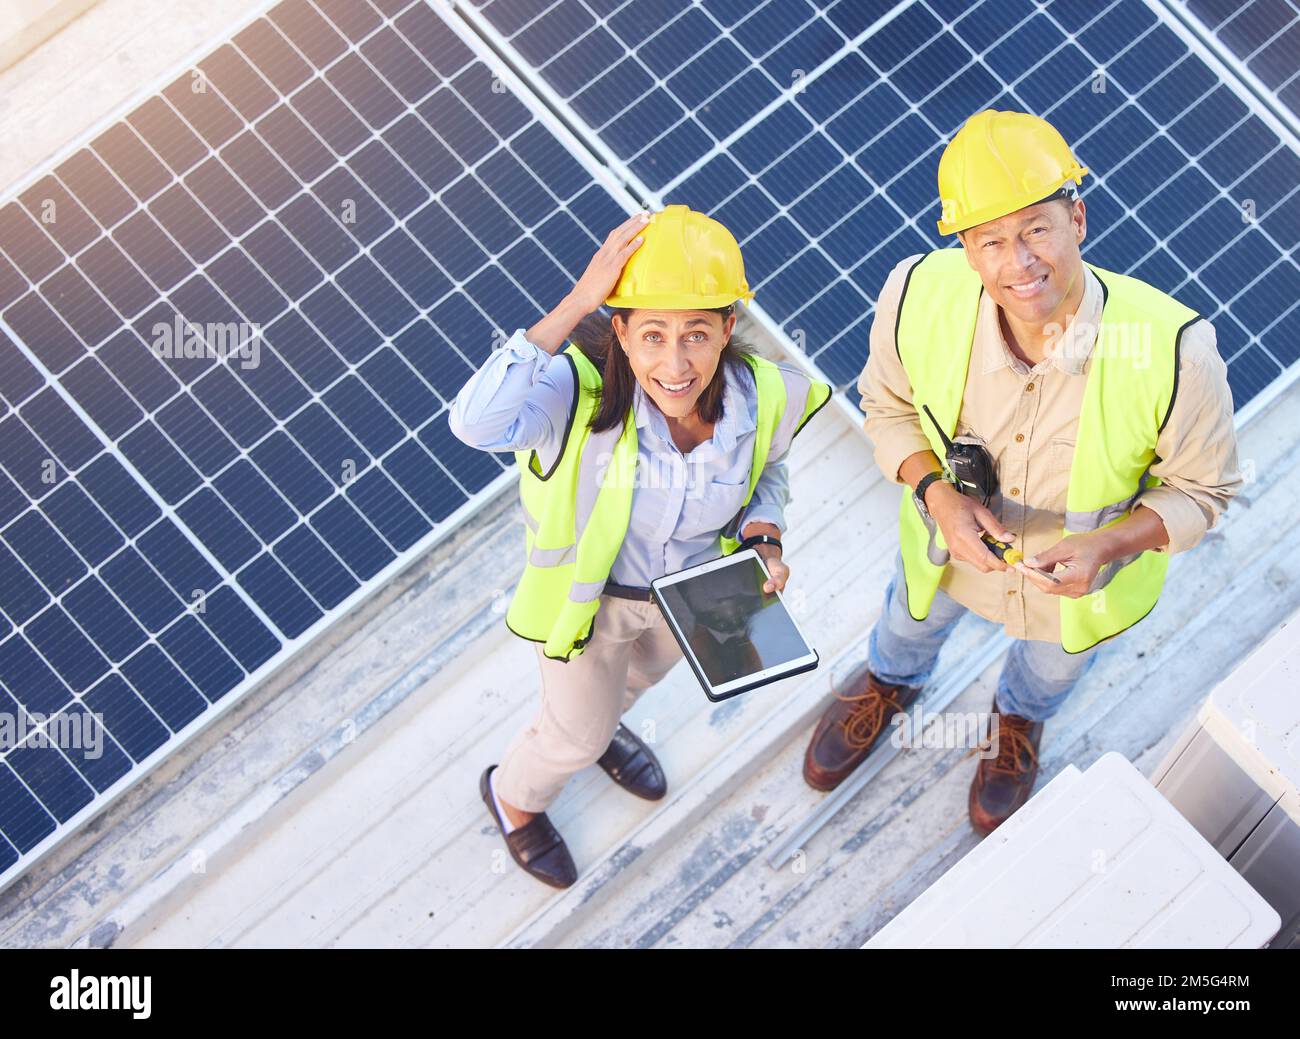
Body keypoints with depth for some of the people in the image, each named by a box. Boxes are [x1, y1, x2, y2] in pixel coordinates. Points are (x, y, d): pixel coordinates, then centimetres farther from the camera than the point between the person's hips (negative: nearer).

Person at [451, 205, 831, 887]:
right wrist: (576, 303, -60)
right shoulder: (585, 391, -40)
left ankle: (596, 726, 73)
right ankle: (514, 794, 57)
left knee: (646, 672, 36)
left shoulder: (764, 398, -26)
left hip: (693, 586, 4)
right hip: (590, 594, -4)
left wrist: (764, 541, -20)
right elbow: (476, 423, -60)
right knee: (579, 735, 22)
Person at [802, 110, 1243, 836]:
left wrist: (1107, 544, -39)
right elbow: (889, 405, -12)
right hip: (951, 539, 1)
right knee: (913, 622, 37)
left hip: (1081, 579, -1)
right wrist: (934, 491, -31)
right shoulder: (917, 295, -34)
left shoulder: (1175, 351, -41)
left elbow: (1202, 490, -21)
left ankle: (1020, 721, 74)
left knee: (1053, 665, 36)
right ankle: (890, 684, 75)